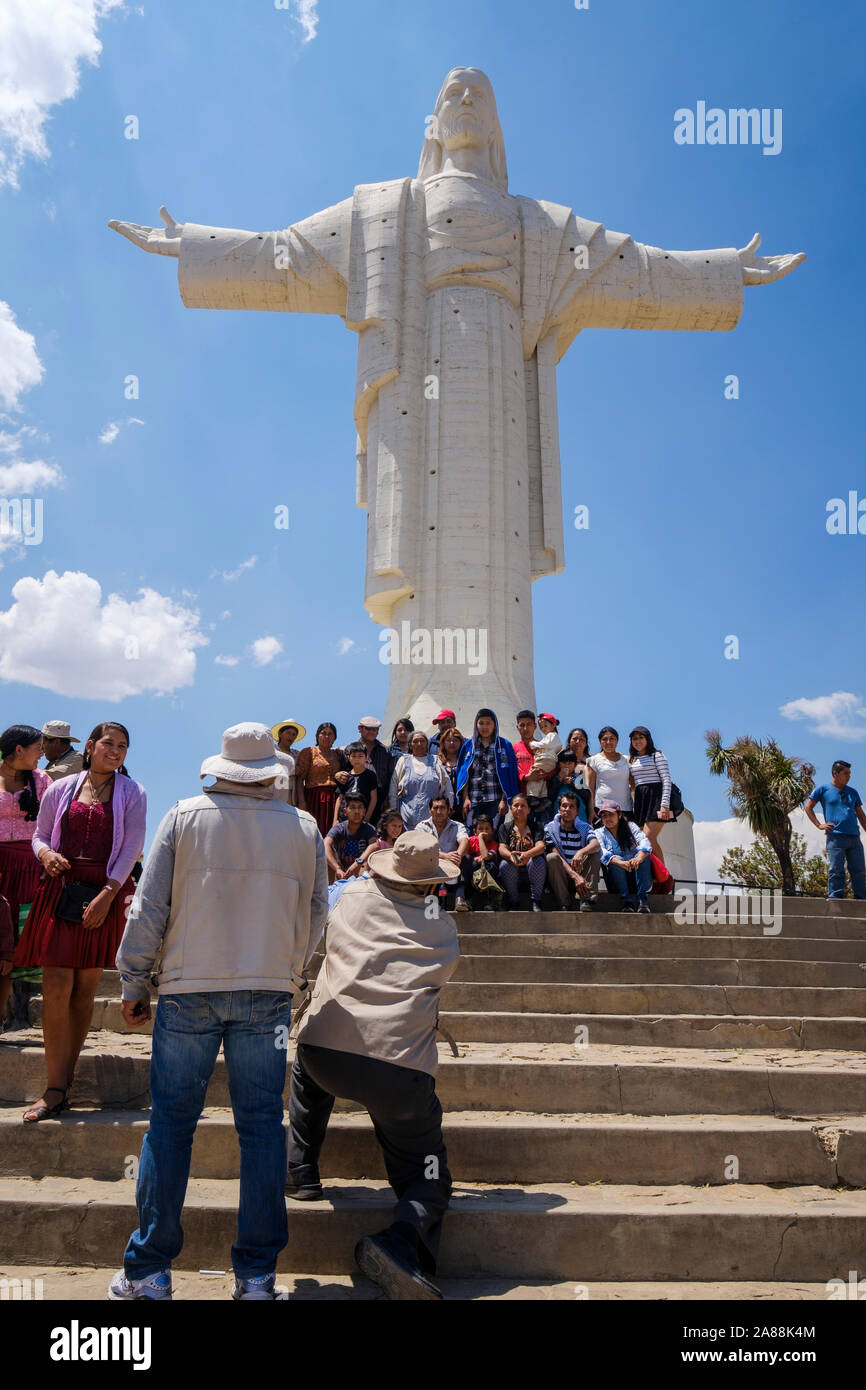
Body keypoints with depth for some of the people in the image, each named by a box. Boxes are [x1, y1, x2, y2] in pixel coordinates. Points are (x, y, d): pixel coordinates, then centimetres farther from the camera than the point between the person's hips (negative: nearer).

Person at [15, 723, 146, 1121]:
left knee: (85, 990, 3)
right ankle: (55, 1090, -1)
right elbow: (39, 835, 17)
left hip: (106, 894, 0)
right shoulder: (60, 789, 10)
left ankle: (63, 1080, 14)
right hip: (60, 891, 1)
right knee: (56, 986, -7)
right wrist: (45, 854, -7)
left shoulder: (132, 794, 6)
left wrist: (108, 893, -11)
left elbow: (131, 848, -1)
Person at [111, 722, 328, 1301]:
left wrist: (134, 982, 9)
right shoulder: (304, 827, 4)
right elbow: (316, 915, 11)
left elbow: (149, 906, 0)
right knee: (262, 1124, 6)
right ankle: (257, 1275, 12)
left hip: (190, 988, 0)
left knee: (171, 1122, 9)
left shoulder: (185, 816, 0)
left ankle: (150, 1271, 15)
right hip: (269, 993, 1)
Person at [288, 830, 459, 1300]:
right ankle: (402, 1239, -15)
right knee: (428, 1175, 13)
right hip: (401, 1070, -2)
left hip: (324, 1053, 2)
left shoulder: (351, 897, 14)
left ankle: (301, 1172, 34)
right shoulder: (444, 929, 13)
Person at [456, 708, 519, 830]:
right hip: (473, 800, 2)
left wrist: (504, 800, -7)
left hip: (495, 800, -2)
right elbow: (464, 773, 10)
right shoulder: (469, 745, 13)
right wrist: (465, 798, -1)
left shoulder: (504, 745, 7)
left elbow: (510, 776, 2)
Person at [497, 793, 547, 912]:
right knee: (505, 864, -29)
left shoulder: (536, 825, 8)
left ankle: (536, 902, -22)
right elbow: (502, 848, -5)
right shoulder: (505, 827, 11)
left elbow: (541, 846, -10)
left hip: (532, 872, -1)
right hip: (512, 873, 1)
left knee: (538, 860, -30)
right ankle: (514, 902, -16)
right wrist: (510, 855, -32)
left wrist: (527, 854, -35)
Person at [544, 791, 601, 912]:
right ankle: (565, 905, -28)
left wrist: (581, 852, -40)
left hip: (581, 875, 2)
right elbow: (557, 855, -13)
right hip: (561, 878, -2)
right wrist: (575, 876, -27)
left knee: (594, 854, -19)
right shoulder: (550, 828, 0)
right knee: (551, 858, -28)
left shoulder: (585, 827, 6)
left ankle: (586, 900, -29)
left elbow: (596, 845, -17)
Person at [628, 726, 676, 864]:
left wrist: (665, 804, -16)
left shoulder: (657, 755, 2)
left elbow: (666, 780, -6)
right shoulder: (632, 760, 20)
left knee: (648, 838, -19)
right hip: (640, 799, 6)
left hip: (655, 796, -6)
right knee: (649, 840, -3)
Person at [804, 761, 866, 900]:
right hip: (835, 836, -4)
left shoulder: (852, 792, 18)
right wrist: (819, 825, -2)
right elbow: (807, 807, 5)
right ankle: (835, 897, -3)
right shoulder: (823, 789, 5)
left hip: (854, 837, 5)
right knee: (836, 871, -7)